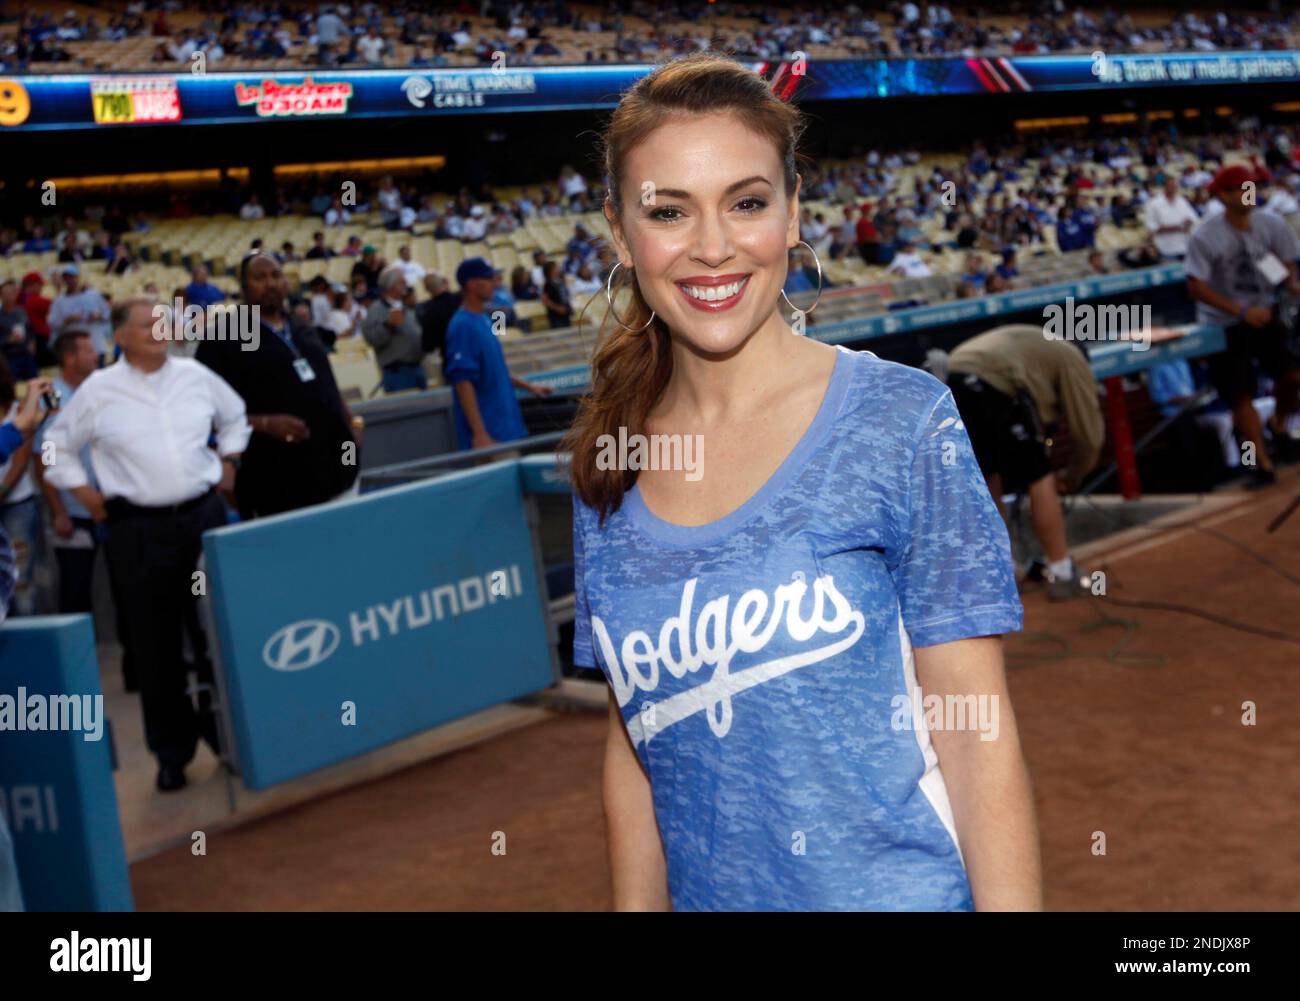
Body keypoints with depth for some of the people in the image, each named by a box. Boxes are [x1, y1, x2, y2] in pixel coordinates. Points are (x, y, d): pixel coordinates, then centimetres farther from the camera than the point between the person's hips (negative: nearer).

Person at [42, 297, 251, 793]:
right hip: (138, 530, -2)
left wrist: (228, 463, 14)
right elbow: (56, 445, 9)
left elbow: (235, 416, 23)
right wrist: (85, 493, 3)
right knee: (155, 645, 3)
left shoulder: (196, 376, 4)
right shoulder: (99, 390, -3)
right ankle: (171, 751, 15)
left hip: (204, 515, 2)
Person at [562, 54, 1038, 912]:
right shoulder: (609, 470, 1)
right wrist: (636, 902, 5)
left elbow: (977, 734, -12)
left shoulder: (905, 422, -11)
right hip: (708, 895, 4)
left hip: (902, 891, -4)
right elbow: (636, 742, 8)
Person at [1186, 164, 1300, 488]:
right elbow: (1196, 286, -19)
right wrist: (1242, 311, -26)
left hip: (1264, 315, 4)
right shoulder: (1205, 236, -18)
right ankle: (1262, 463, 2)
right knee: (1240, 394, -5)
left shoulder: (1272, 224, -6)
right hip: (1223, 325, -4)